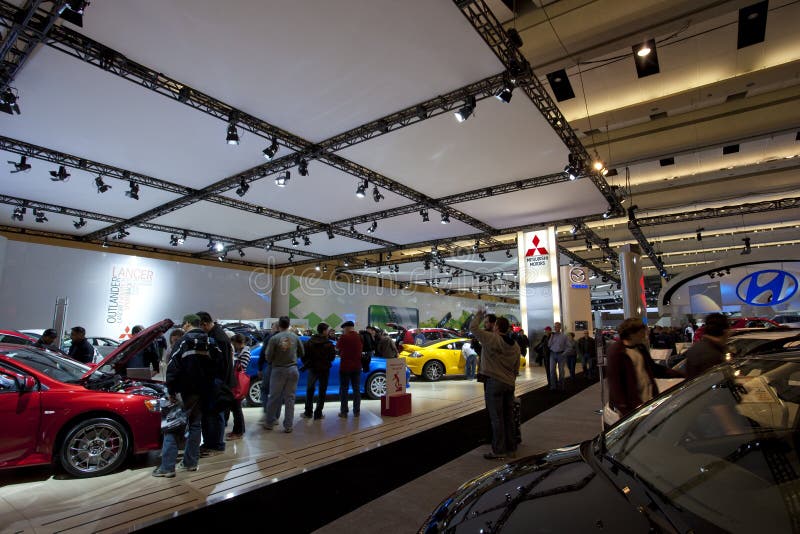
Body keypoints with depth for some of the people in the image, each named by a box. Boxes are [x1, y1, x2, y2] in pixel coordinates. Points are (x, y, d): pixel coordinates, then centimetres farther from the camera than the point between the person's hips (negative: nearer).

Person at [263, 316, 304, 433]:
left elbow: (268, 356, -8)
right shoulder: (295, 337, -2)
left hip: (278, 370, -2)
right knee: (290, 398, 8)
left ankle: (269, 423, 24)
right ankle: (288, 426, 11)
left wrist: (271, 363, 13)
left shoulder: (274, 338, -11)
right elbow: (301, 353, 7)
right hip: (293, 369, 2)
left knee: (274, 397, 12)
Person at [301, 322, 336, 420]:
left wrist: (306, 364, 11)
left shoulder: (310, 342, -5)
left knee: (310, 390, 17)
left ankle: (308, 412, 19)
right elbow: (332, 357, -7)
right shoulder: (329, 344, -13)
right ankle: (318, 413, 9)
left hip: (312, 369, 2)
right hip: (324, 369, -2)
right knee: (322, 391, 8)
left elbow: (304, 355, -4)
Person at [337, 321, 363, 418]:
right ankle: (356, 411, 13)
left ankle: (344, 411, 6)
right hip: (357, 366, 4)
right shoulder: (360, 337, -1)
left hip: (345, 366, -4)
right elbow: (361, 350, 8)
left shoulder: (344, 337, -14)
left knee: (344, 389, 5)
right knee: (356, 389, 11)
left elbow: (338, 346, 1)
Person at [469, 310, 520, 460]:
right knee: (508, 417, 15)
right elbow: (516, 368, 16)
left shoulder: (492, 339, -14)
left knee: (496, 418, -1)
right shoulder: (515, 345, 10)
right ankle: (511, 448, 24)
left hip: (494, 382, -7)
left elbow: (473, 328, -9)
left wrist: (479, 316, 8)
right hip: (509, 383, 8)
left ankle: (499, 450, 5)